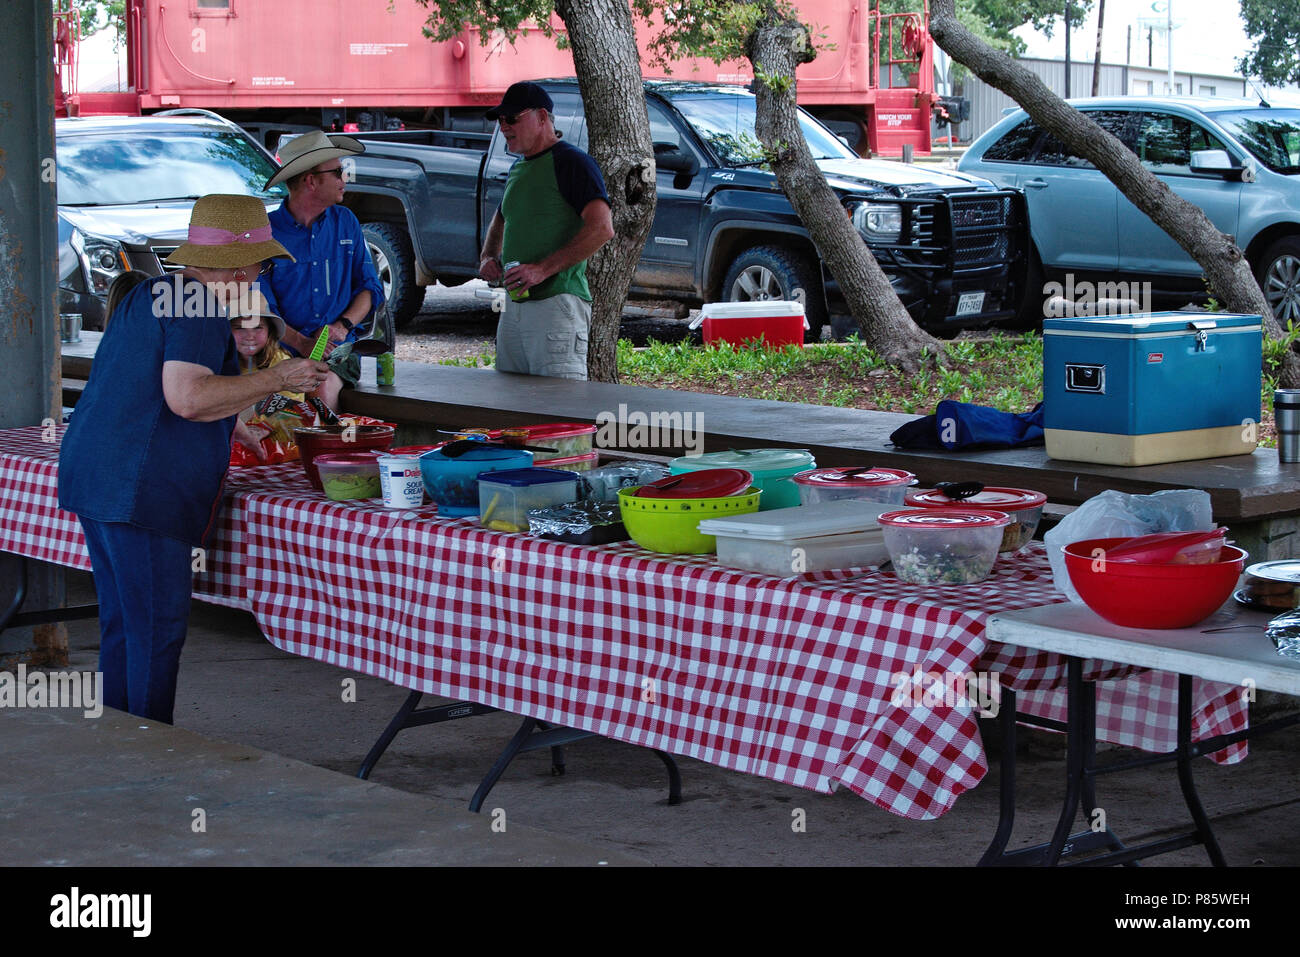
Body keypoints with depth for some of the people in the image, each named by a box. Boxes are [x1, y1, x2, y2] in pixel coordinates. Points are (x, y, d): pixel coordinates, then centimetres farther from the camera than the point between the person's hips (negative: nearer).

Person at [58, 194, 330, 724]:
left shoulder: (149, 295, 18)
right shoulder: (203, 306, -13)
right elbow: (187, 398, -24)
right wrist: (276, 379, -15)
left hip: (93, 477, 10)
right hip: (141, 490, -10)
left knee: (122, 625, 16)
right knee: (158, 630, -4)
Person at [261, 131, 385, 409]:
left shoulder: (345, 222, 13)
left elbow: (371, 287, 14)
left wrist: (343, 325, -5)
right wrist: (301, 343, -20)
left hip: (339, 349, 2)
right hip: (285, 352, -2)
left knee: (323, 389, -32)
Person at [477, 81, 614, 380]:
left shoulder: (571, 162, -7)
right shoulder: (518, 169, 21)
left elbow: (602, 228, -19)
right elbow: (499, 224, 37)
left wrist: (542, 269, -22)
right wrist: (488, 257, 14)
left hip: (557, 303, -9)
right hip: (514, 306, 9)